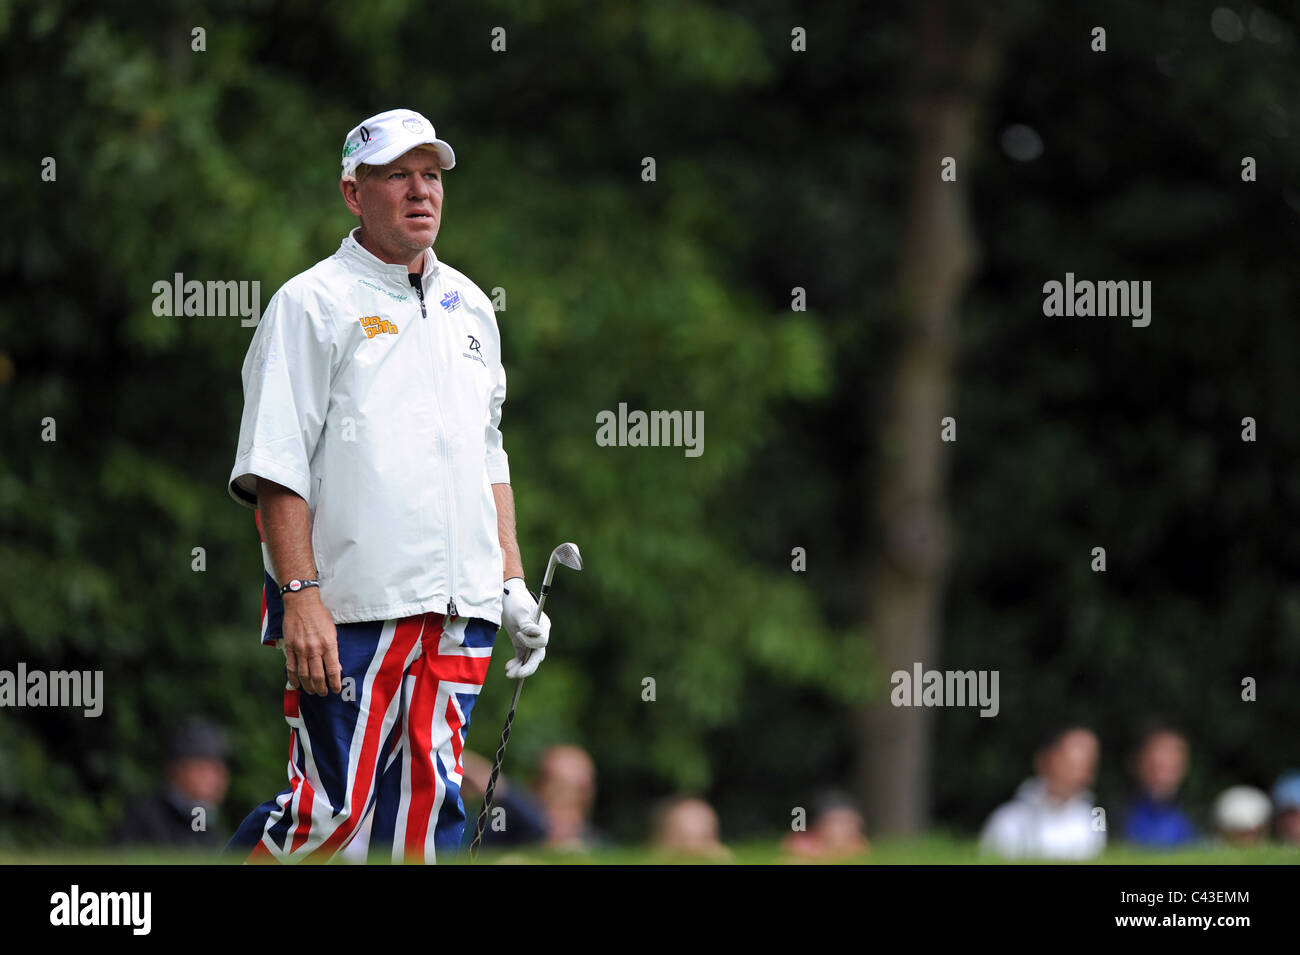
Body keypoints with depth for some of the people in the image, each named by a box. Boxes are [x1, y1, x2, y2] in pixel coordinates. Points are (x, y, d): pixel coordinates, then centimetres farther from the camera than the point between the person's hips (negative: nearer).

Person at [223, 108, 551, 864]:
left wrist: (513, 583, 16)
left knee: (431, 812, 3)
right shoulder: (312, 305, -2)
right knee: (334, 810, -11)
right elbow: (275, 468, -8)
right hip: (348, 608, -6)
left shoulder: (469, 307, 19)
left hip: (459, 612, 6)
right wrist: (300, 596, -17)